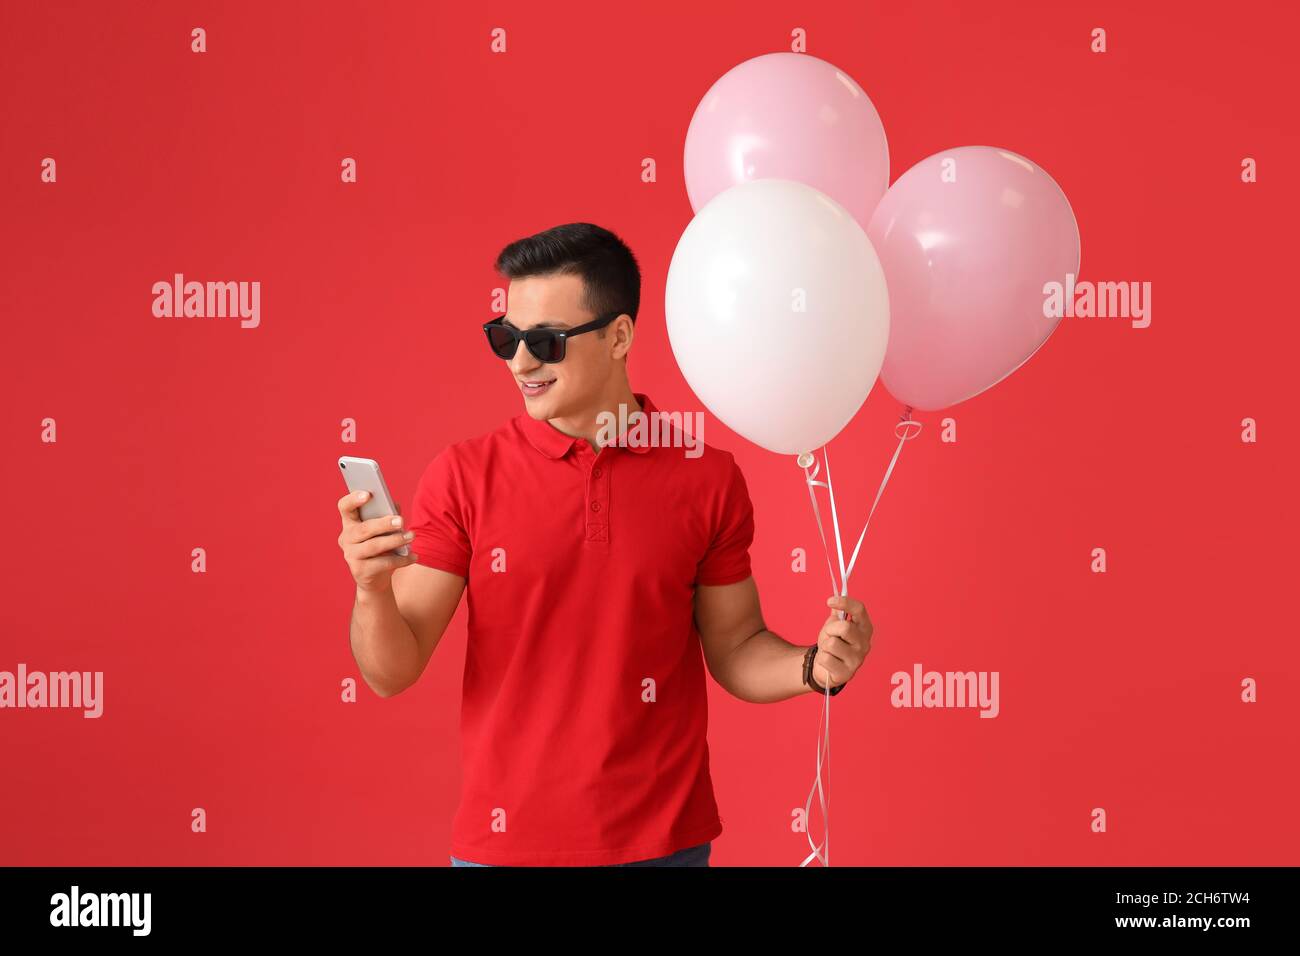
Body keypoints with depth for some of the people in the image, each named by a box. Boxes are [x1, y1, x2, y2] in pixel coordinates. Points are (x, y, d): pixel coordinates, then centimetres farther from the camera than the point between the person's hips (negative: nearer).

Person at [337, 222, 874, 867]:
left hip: (666, 838, 0)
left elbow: (734, 647, 4)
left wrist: (815, 666, -14)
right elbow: (391, 673, -7)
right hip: (506, 839, 0)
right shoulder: (462, 475, -7)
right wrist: (373, 589, -25)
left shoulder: (707, 478, -6)